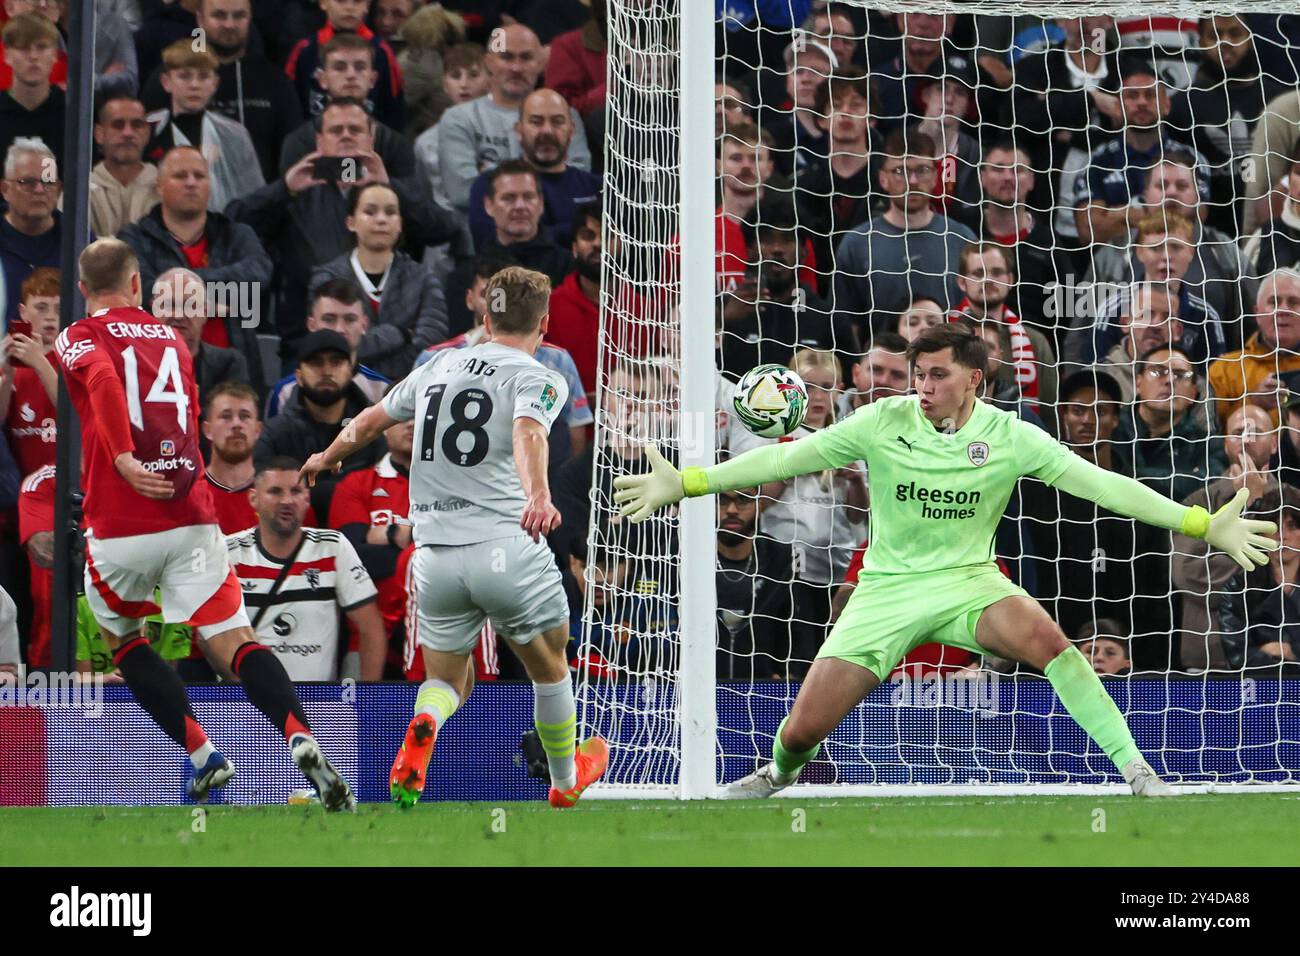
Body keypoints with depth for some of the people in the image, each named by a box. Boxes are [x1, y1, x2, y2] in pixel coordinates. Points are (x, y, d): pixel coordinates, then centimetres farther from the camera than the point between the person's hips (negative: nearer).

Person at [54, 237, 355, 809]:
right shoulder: (169, 338, 17)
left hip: (120, 527, -3)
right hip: (191, 519, 3)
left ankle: (203, 756, 11)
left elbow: (103, 379, -22)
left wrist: (122, 457, -24)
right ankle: (300, 738, -30)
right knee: (231, 640, -4)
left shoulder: (79, 339, 1)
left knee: (120, 635, 21)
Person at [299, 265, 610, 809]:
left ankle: (422, 728, -21)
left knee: (446, 680, 13)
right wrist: (538, 497, -42)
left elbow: (369, 423, 29)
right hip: (506, 547, -4)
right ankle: (566, 780, 34)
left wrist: (328, 458, 49)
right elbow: (527, 435, -24)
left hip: (434, 555, 4)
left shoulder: (438, 369, 15)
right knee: (549, 667, 20)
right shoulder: (538, 380, -2)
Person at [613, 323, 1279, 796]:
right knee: (804, 729, -5)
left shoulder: (1010, 437, -9)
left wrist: (1203, 524, -15)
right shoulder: (882, 423, -9)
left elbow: (1099, 483, -10)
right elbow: (786, 457, -6)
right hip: (887, 588, 1)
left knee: (1041, 636, -34)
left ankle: (1136, 769, -25)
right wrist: (684, 484, -11)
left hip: (968, 581, -1)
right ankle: (780, 775, 35)